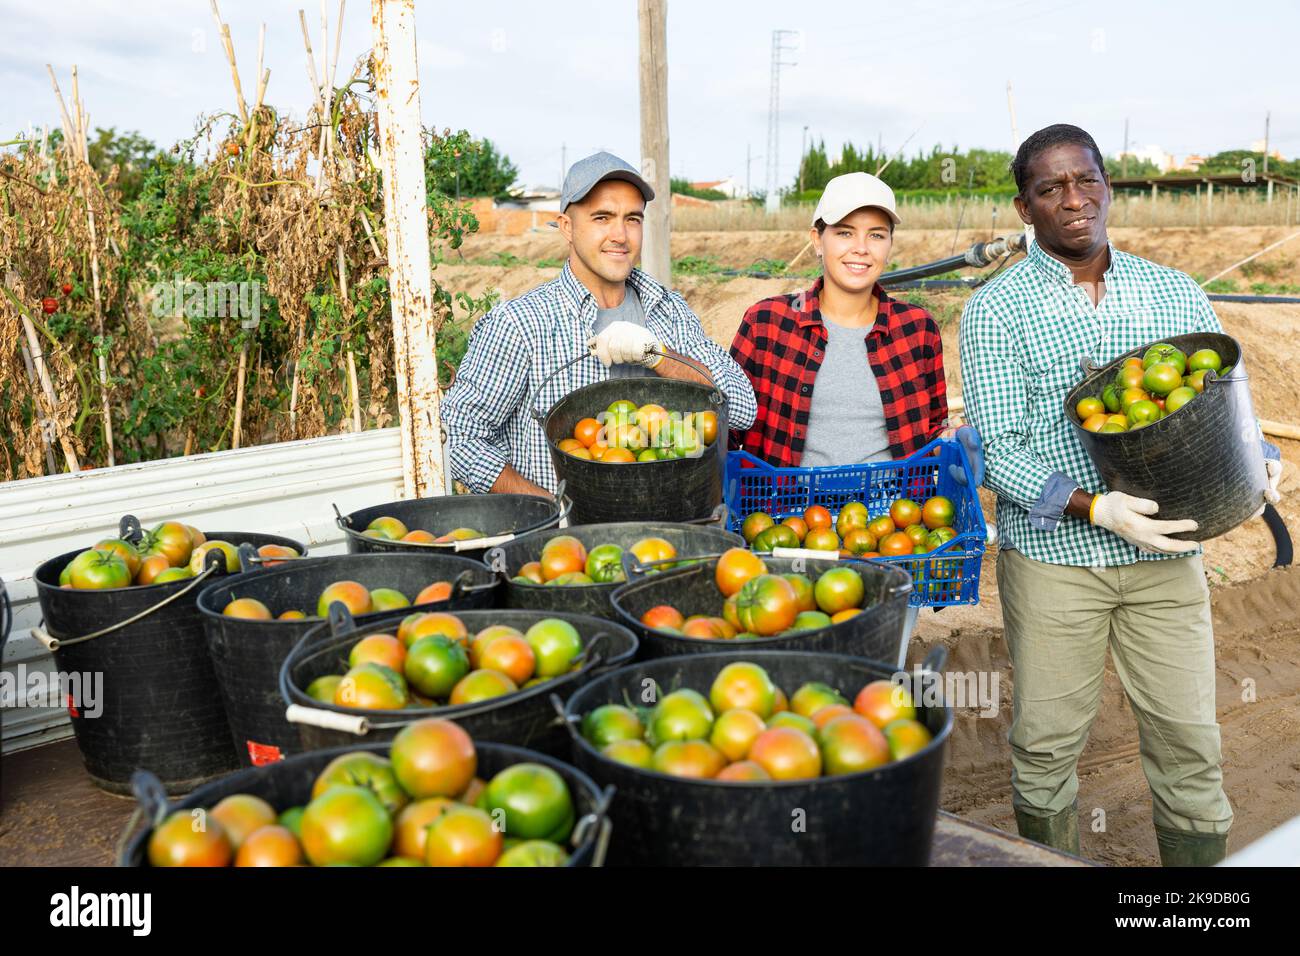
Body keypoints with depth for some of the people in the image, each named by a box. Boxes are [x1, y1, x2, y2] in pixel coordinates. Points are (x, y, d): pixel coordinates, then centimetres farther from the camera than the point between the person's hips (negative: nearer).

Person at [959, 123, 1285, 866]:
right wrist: (1092, 507, -23)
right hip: (1052, 557, -2)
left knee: (1189, 745, 8)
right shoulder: (996, 309, -3)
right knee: (1047, 747, 8)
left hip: (1167, 555, 3)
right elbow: (996, 448, -10)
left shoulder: (1176, 293, 7)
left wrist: (1257, 461, -9)